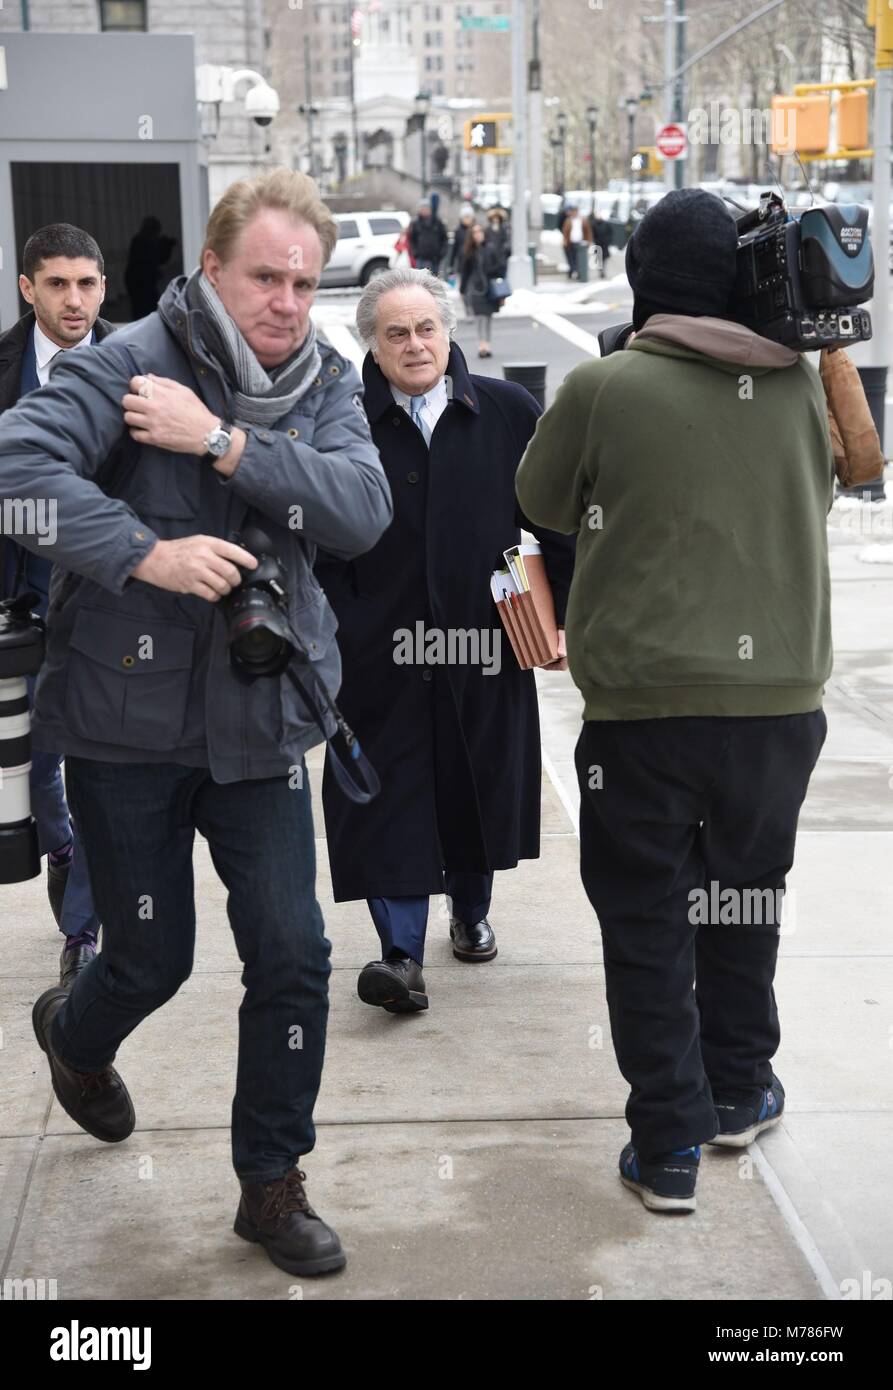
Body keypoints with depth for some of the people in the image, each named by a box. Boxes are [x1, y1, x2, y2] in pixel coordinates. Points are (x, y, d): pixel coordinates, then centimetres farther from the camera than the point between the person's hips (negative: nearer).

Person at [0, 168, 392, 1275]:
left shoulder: (326, 385, 2)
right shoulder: (130, 363, -12)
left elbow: (363, 509, -15)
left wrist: (222, 441, -23)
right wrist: (146, 554, -31)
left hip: (259, 722, 3)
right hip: (127, 722, -3)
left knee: (292, 954, 1)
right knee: (152, 958, 10)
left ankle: (271, 1184, 20)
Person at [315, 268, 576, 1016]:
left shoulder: (510, 413, 2)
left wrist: (565, 615, 3)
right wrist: (324, 632, -8)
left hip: (484, 645, 2)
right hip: (379, 651, -2)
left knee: (478, 786, 16)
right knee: (390, 794, -4)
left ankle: (472, 912, 39)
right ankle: (402, 953, -1)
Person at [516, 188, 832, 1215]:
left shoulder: (603, 389, -10)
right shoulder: (800, 383, 0)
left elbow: (542, 501, 6)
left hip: (645, 703, -3)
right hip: (780, 696, 3)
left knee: (648, 925, 8)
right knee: (745, 900, 22)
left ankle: (670, 1145, 10)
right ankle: (738, 1092, 35)